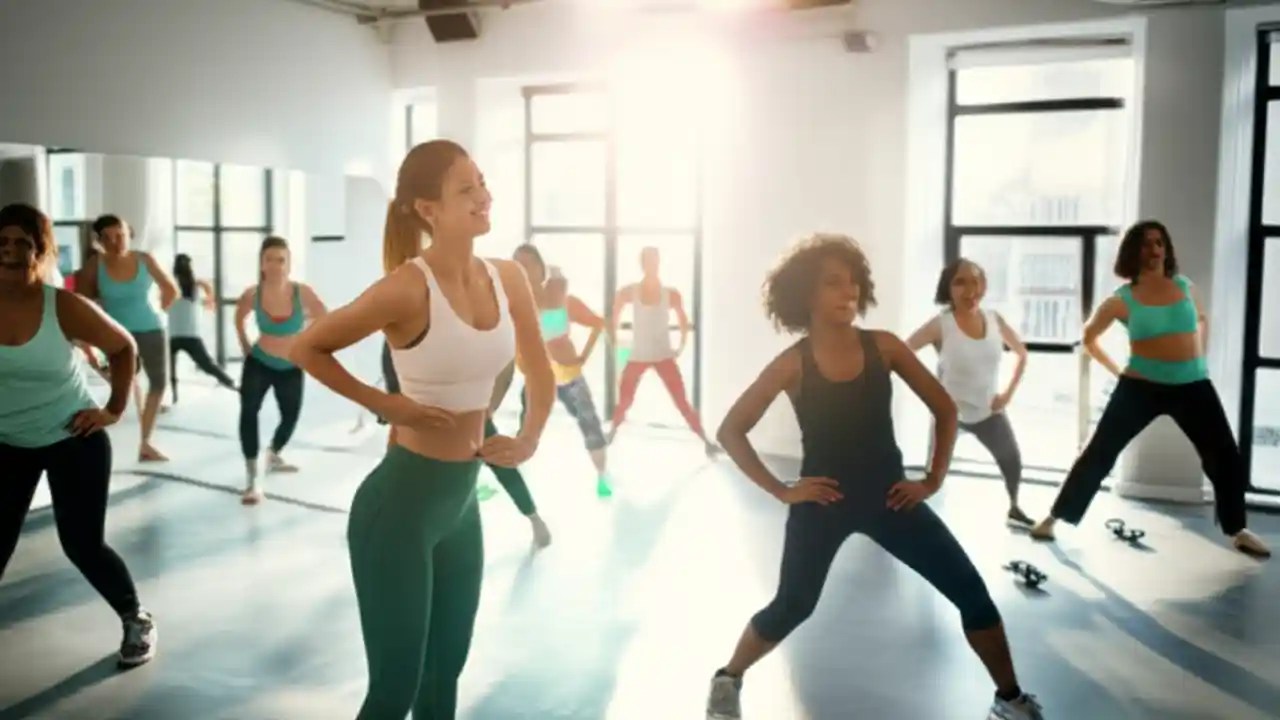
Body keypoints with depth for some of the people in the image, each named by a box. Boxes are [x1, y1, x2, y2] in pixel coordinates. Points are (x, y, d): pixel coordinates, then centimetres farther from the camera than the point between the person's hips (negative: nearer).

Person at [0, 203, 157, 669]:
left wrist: (114, 409, -4)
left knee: (83, 545, -1)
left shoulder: (65, 308, -16)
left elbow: (124, 349, -1)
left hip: (73, 440, -3)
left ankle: (137, 621, 22)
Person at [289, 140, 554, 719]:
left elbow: (540, 373, 13)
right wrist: (384, 404, -12)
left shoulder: (508, 279, 0)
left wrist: (527, 440, 0)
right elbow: (306, 349, -9)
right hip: (399, 501, -6)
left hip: (462, 500, 7)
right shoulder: (409, 288, -19)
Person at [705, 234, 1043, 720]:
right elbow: (730, 431, -5)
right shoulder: (793, 364, -10)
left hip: (889, 496, 2)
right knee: (791, 608, 5)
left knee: (972, 591, 0)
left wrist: (933, 480, 0)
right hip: (823, 501, -2)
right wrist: (780, 491, -8)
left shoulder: (883, 347, -5)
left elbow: (945, 410, 6)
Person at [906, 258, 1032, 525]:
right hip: (950, 412, -5)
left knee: (1013, 460, 17)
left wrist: (1009, 392, 0)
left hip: (989, 410, 5)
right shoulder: (940, 325, -20)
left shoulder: (995, 320, -6)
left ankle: (1014, 508, 42)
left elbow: (1022, 354, 9)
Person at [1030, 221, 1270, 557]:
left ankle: (1237, 531, 26)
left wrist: (1200, 356, 14)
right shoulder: (1122, 300, -6)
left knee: (1227, 457, 6)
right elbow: (1089, 338, 7)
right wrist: (1116, 370, 4)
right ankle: (1054, 517, 8)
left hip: (1193, 386, 3)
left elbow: (1202, 319, 25)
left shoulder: (1185, 287, 4)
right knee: (1099, 453, -1)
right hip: (1142, 386, -3)